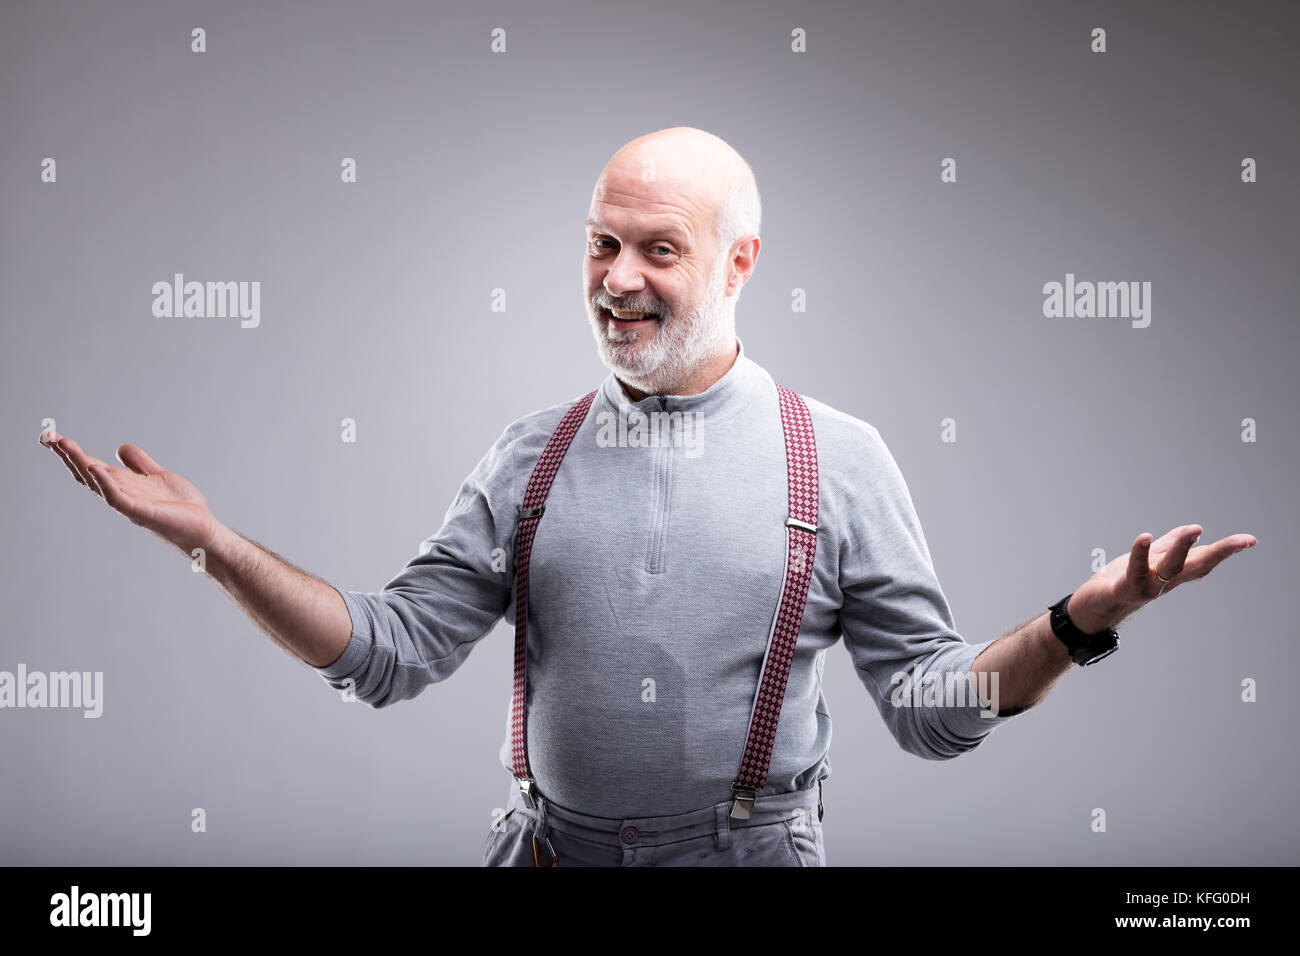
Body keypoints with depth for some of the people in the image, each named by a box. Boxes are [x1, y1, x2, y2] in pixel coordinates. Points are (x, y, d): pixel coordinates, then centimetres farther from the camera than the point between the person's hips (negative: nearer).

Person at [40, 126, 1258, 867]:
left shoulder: (840, 459, -4)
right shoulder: (534, 454, 3)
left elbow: (934, 709, -4)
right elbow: (392, 651, 0)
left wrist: (1080, 620, -21)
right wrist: (214, 541, -10)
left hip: (750, 846, -2)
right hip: (551, 842, 2)